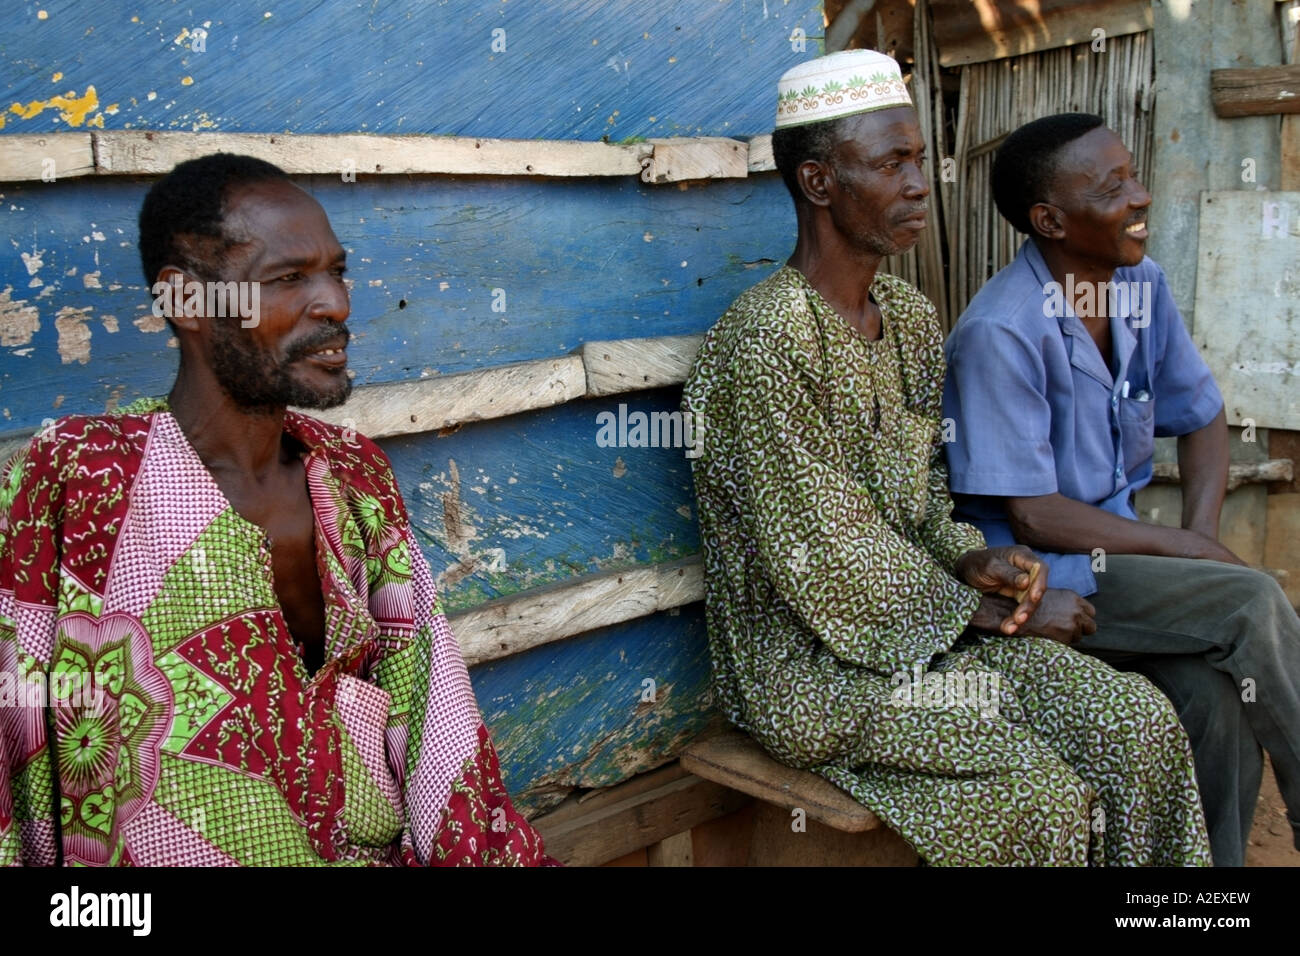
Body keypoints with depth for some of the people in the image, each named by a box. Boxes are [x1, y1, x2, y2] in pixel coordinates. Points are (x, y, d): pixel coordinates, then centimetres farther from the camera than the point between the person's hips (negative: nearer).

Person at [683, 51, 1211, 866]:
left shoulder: (912, 316, 7)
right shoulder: (766, 342, -20)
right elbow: (829, 561, -20)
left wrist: (970, 559, -4)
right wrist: (995, 615, -13)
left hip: (925, 615, 8)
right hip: (809, 663, -7)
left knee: (1141, 721, -8)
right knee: (1044, 796, -20)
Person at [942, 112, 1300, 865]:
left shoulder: (1142, 284, 2)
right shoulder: (1000, 334, -21)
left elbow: (1203, 420, 14)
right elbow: (1033, 519, -19)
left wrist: (1203, 541, -2)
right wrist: (1189, 551, -14)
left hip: (1117, 547, 6)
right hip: (1036, 578, -6)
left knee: (1219, 690, -20)